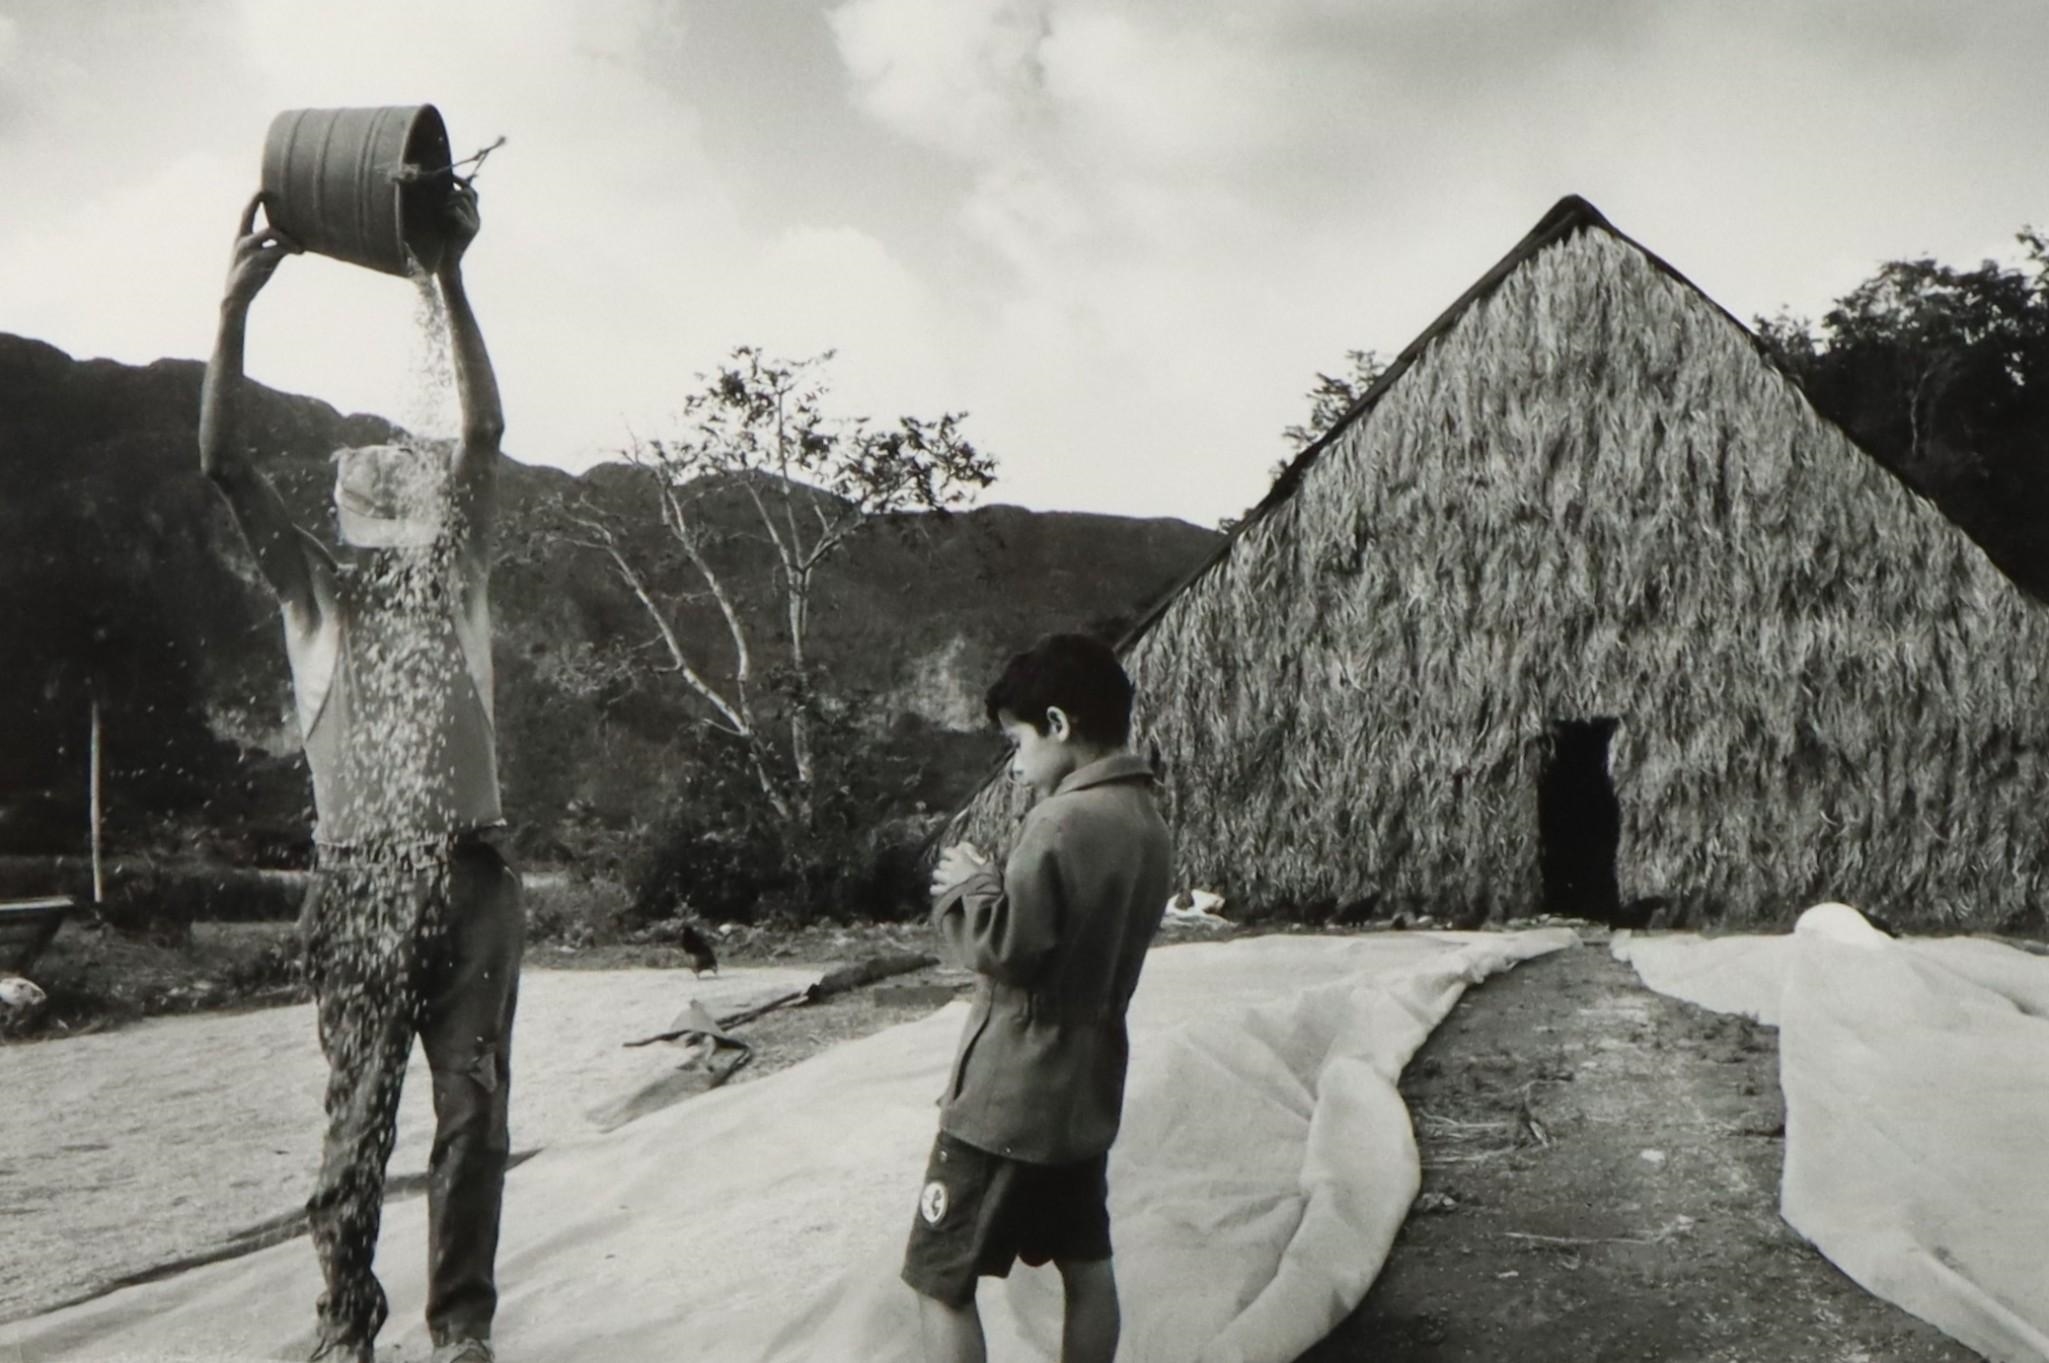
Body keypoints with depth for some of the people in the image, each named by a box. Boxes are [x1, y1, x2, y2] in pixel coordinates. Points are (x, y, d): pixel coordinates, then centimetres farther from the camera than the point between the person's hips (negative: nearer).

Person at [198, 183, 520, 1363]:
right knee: (359, 1108, 4)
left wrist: (450, 277, -5)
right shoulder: (315, 587, 12)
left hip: (467, 870, 1)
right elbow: (226, 461, 2)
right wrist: (237, 306, -7)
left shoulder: (457, 571, 13)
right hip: (359, 875, -1)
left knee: (475, 1107, 3)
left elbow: (485, 432, 3)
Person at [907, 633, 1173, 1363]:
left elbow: (1007, 946, -22)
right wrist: (998, 885, 5)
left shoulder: (1063, 821, -22)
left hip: (1007, 1097, -9)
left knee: (940, 1279, 1)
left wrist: (968, 886, -5)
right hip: (1086, 1089, 9)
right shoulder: (1146, 824, 7)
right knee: (1087, 1269, 16)